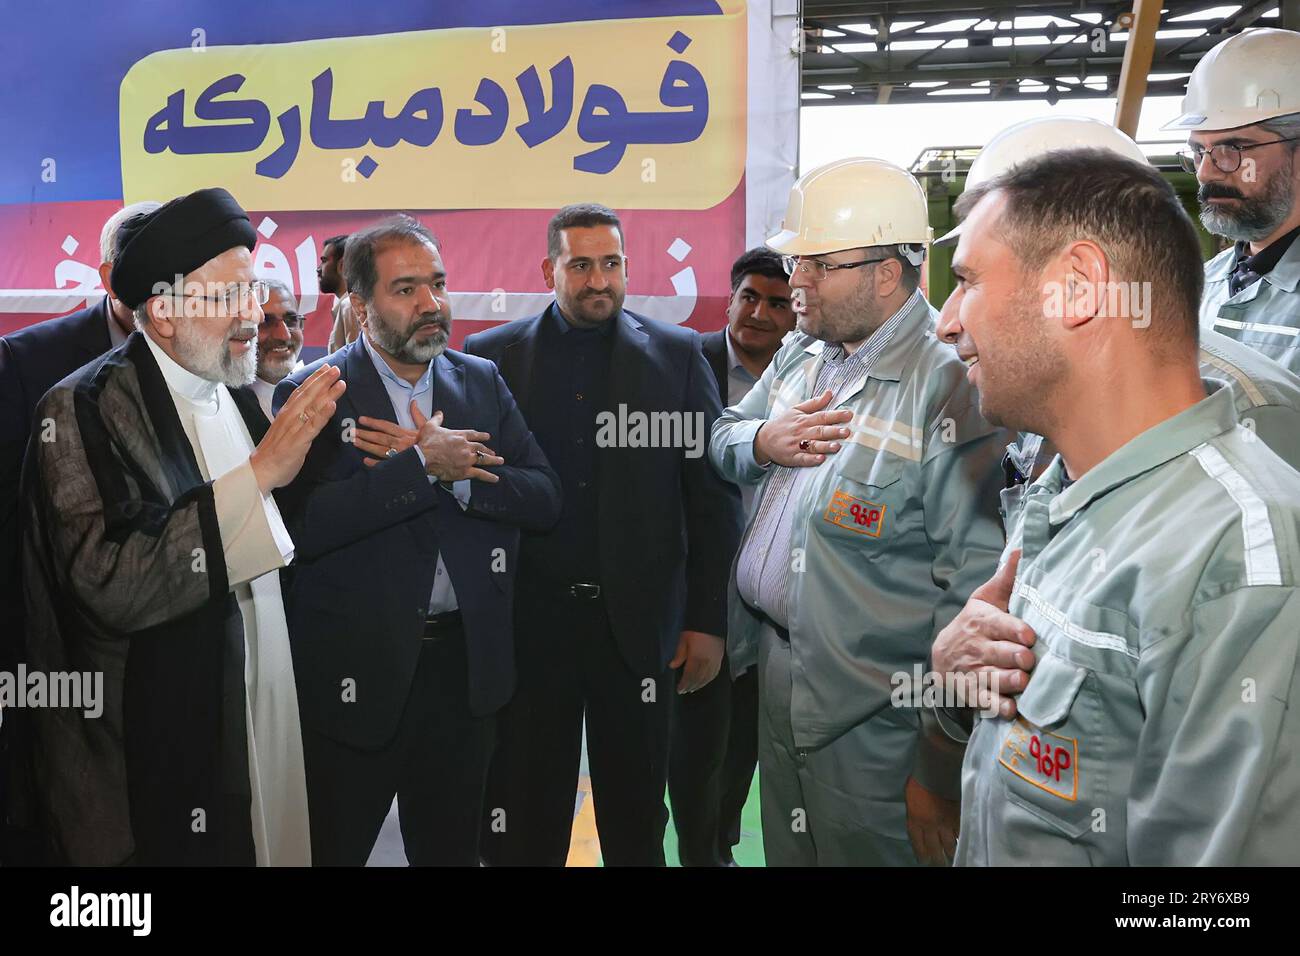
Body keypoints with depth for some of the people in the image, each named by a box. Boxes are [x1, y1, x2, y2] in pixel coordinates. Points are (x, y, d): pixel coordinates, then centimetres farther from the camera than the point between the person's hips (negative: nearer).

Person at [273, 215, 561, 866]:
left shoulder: (481, 382, 7)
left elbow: (545, 500, 0)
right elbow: (303, 525, -21)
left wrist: (455, 472, -15)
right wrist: (423, 466, -21)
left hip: (466, 663, 4)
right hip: (357, 672, -4)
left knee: (452, 848, 18)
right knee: (333, 849, 11)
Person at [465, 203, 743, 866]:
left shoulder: (678, 355, 2)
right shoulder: (489, 356, 3)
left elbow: (713, 496, 0)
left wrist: (708, 621, -3)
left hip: (637, 624, 0)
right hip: (528, 621, 0)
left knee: (636, 820, 13)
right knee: (524, 821, 12)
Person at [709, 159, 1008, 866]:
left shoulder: (951, 387, -22)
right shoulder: (803, 351, 6)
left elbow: (975, 579, -23)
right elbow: (722, 437, 19)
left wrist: (940, 762, -20)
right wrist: (762, 441, -7)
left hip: (871, 721, -7)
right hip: (775, 672, 8)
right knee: (786, 852, 22)